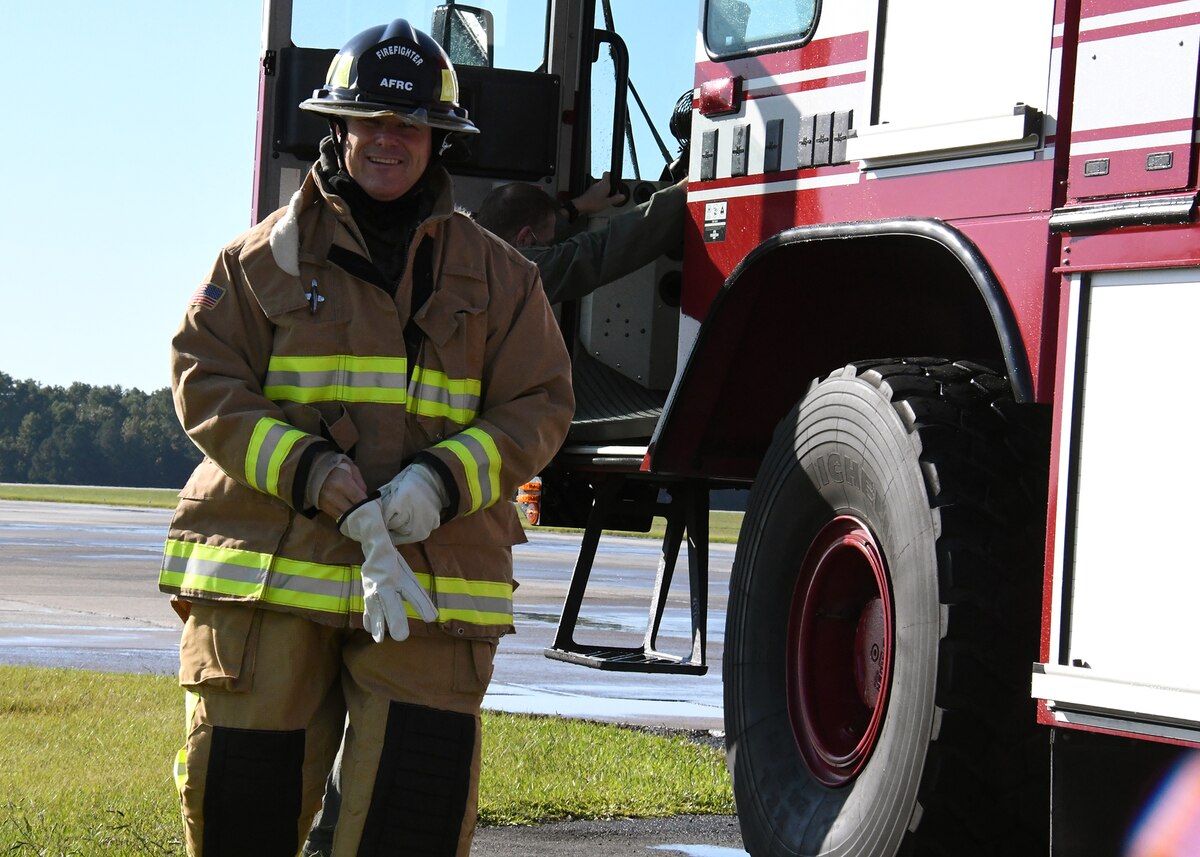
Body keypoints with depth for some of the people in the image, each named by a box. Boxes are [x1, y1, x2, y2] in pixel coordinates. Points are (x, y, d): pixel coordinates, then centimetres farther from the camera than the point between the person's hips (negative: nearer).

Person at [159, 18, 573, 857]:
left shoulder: (496, 275, 12)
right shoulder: (267, 255, 8)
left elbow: (537, 405, 7)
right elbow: (205, 382, 2)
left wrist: (443, 480, -12)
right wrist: (306, 471, -14)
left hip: (430, 582, 1)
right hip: (267, 567, 0)